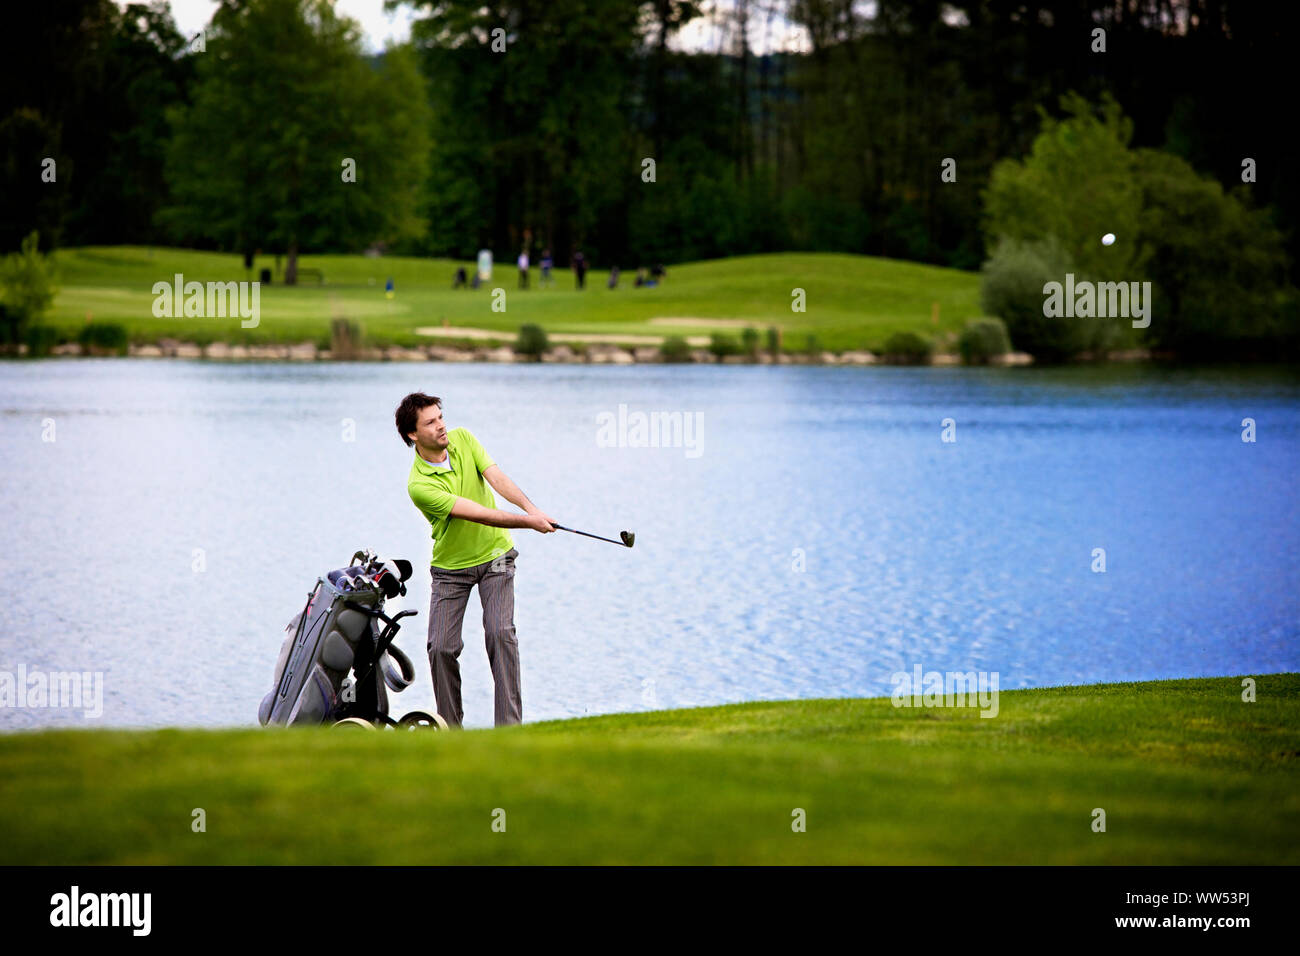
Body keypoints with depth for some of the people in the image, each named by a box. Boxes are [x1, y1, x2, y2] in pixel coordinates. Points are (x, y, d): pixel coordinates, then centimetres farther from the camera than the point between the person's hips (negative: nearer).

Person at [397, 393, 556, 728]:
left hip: (494, 555, 3)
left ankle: (509, 724, -16)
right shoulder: (419, 485, -23)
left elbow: (497, 477, -15)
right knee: (441, 647, -11)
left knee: (500, 632, -15)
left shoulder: (462, 439, -5)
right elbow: (478, 514, -27)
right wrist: (528, 522, -32)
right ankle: (451, 728, 6)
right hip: (450, 568, -2)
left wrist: (531, 507, -33)